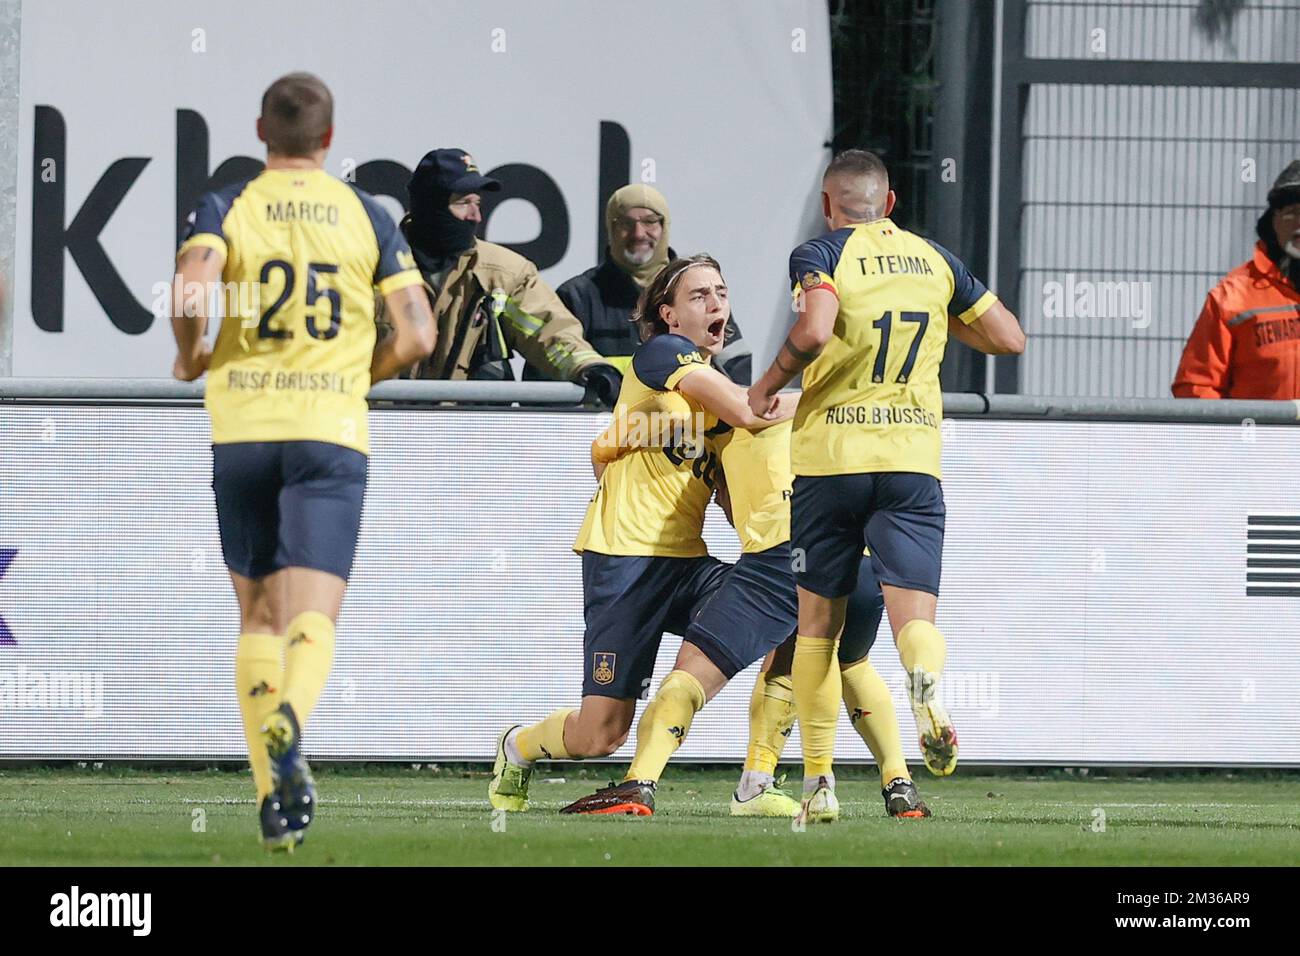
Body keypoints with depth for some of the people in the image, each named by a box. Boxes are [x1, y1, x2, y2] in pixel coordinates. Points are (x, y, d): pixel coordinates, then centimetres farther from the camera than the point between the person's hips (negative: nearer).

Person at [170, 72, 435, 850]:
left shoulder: (226, 208, 3)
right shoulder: (367, 217, 6)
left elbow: (191, 294, -16)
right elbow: (417, 334, 2)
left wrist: (189, 360, 5)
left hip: (243, 429, 1)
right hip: (331, 432, -1)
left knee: (259, 612, 14)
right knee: (314, 615, -7)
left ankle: (273, 791, 8)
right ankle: (290, 720, -39)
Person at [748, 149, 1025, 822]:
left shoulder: (820, 256, -3)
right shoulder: (935, 261, 10)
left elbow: (814, 332, -22)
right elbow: (1010, 340, 15)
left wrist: (765, 388, -6)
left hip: (828, 458, -2)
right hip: (912, 459, 2)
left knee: (819, 625, 11)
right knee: (913, 612, -5)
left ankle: (818, 782, 12)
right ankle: (925, 684, -41)